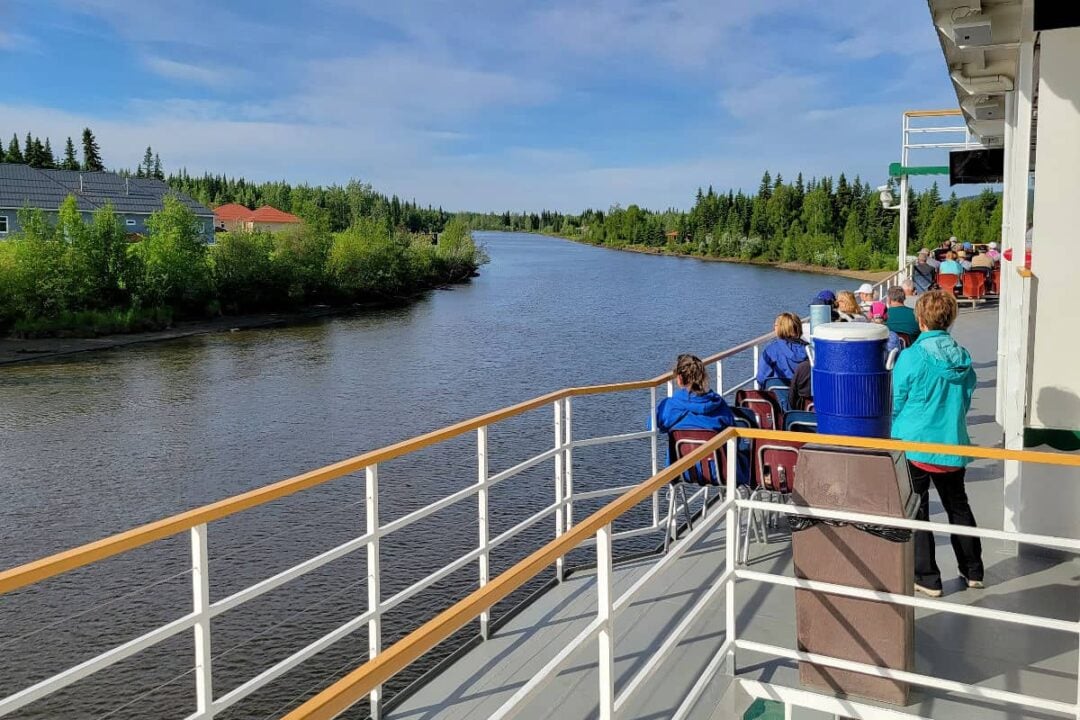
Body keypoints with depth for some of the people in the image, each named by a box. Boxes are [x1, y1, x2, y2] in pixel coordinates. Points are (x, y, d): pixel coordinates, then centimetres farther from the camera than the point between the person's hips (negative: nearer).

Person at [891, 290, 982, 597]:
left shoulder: (911, 357, -16)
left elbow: (896, 405, -7)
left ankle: (927, 578, 13)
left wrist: (895, 434, 11)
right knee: (958, 506, 21)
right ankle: (973, 571, 32)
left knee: (916, 511, 7)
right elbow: (965, 402, 10)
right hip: (953, 445, 5)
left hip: (915, 445, -5)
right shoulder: (963, 358, -1)